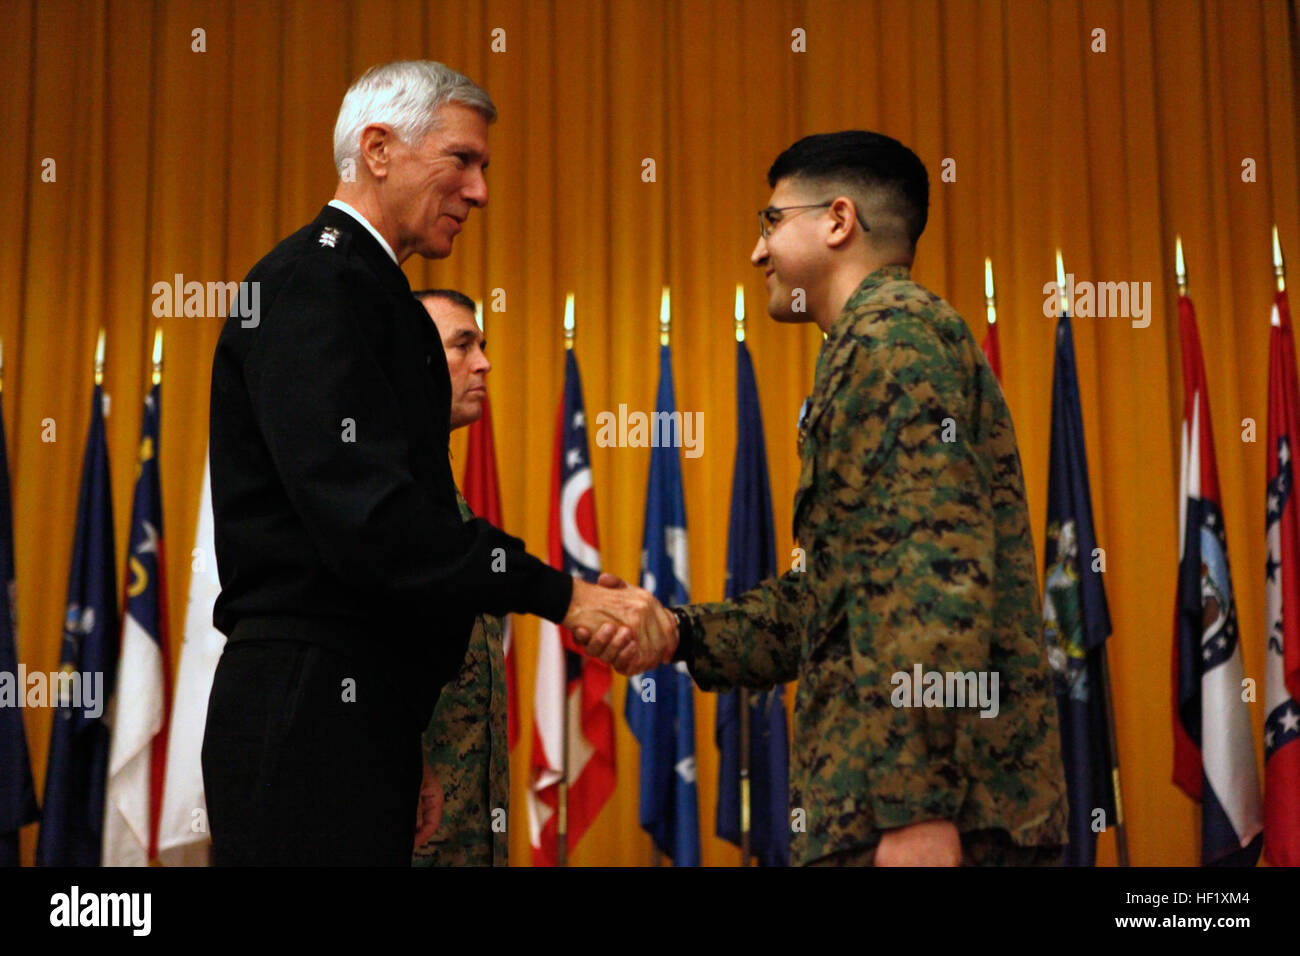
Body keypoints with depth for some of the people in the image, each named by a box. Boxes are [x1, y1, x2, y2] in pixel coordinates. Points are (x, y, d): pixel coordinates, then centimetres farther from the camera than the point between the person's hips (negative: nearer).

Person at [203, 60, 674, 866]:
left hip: (368, 706, 9)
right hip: (309, 706, -9)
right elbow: (364, 512, -22)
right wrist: (562, 595, -21)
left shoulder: (368, 289, 21)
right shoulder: (309, 284, -9)